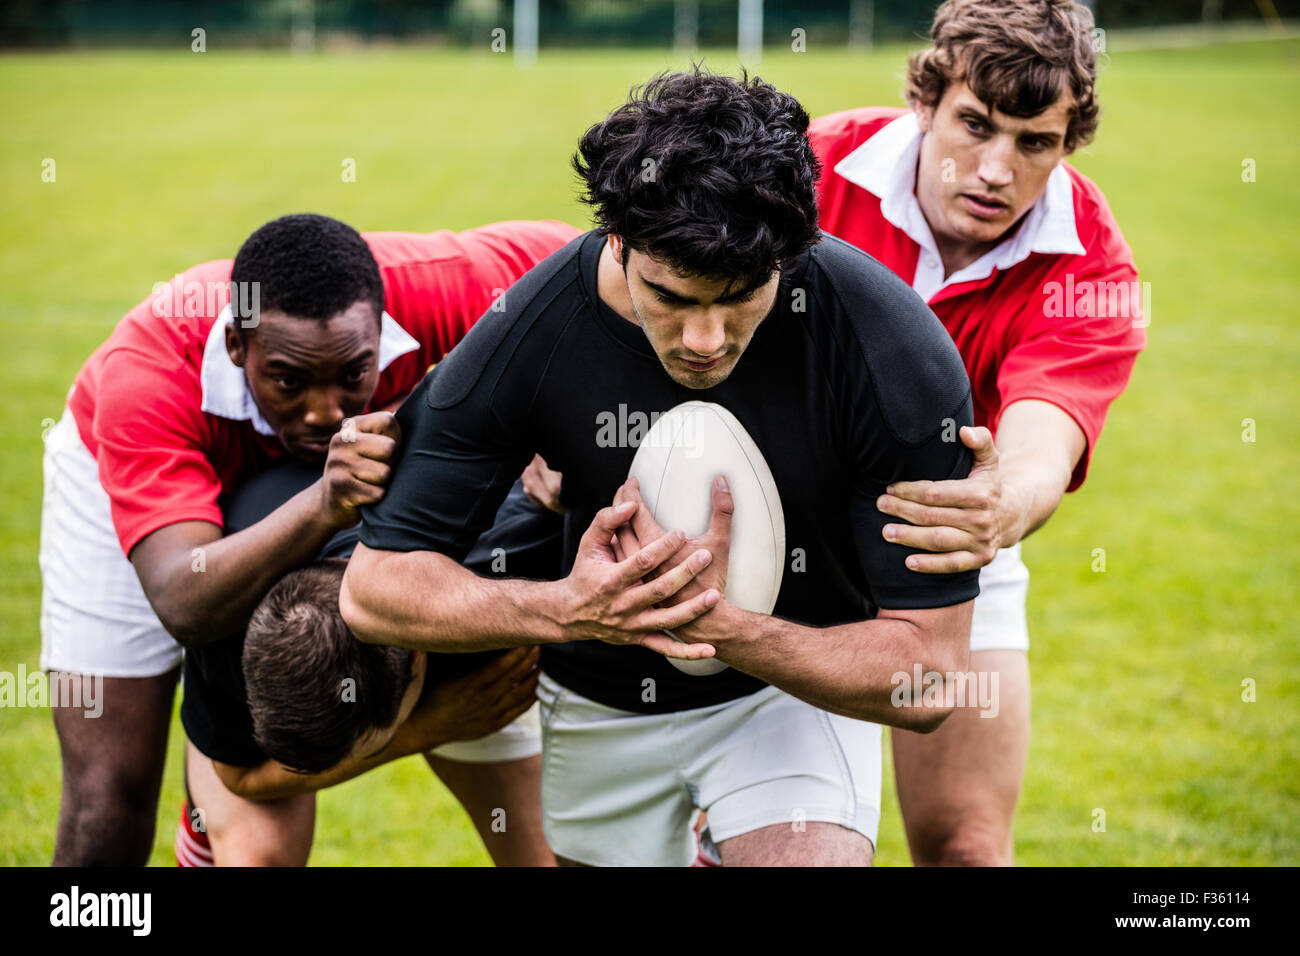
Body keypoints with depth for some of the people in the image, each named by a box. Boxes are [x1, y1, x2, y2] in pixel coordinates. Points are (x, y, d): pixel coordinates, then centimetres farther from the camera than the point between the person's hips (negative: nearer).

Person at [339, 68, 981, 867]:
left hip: (805, 677, -2)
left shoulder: (898, 355, -29)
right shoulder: (528, 334, -24)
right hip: (601, 707, 2)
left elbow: (927, 675, -23)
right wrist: (565, 609, -34)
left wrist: (719, 628, -37)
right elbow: (374, 588, -17)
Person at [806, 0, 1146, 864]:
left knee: (966, 843, -1)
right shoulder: (818, 169, -21)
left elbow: (1041, 447, -36)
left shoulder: (1091, 270, -20)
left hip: (949, 563, 1)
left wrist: (1004, 508, -60)